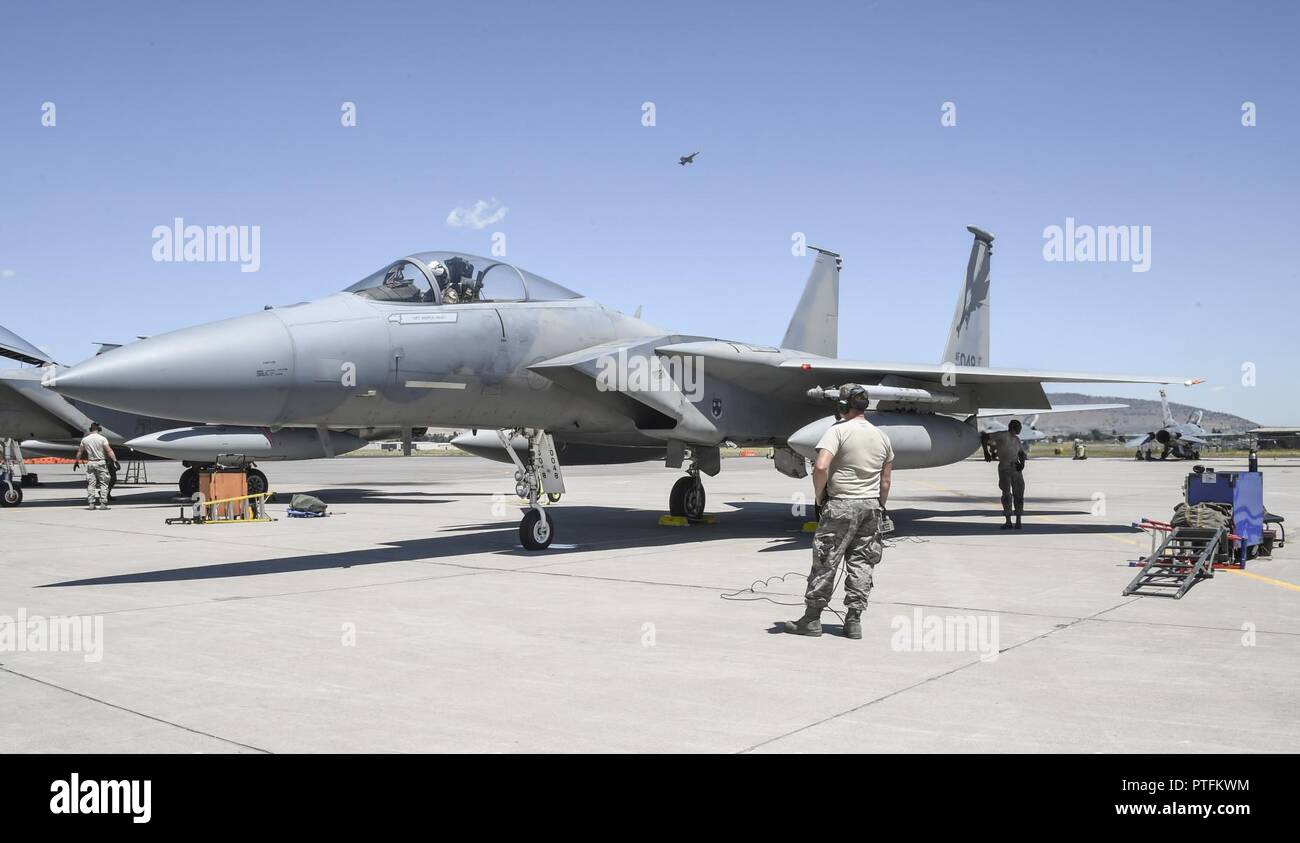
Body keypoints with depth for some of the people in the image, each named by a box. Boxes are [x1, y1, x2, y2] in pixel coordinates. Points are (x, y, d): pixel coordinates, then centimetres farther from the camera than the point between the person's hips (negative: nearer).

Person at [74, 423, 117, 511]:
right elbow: (109, 451, -13)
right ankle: (103, 503, -5)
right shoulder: (102, 438, -6)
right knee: (103, 483, 1)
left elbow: (79, 452, 14)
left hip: (90, 463, 3)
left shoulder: (85, 439, 5)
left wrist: (76, 462, 27)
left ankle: (91, 504, 6)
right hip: (101, 463, -3)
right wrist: (115, 460, -14)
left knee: (91, 484, 7)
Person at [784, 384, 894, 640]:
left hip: (841, 505, -6)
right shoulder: (881, 436, 10)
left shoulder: (839, 430, -10)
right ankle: (854, 620, 10)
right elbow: (885, 481, 12)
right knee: (861, 564, 9)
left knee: (825, 561, 1)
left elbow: (821, 467, -23)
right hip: (871, 505, 6)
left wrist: (818, 495, -9)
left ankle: (812, 618, 6)